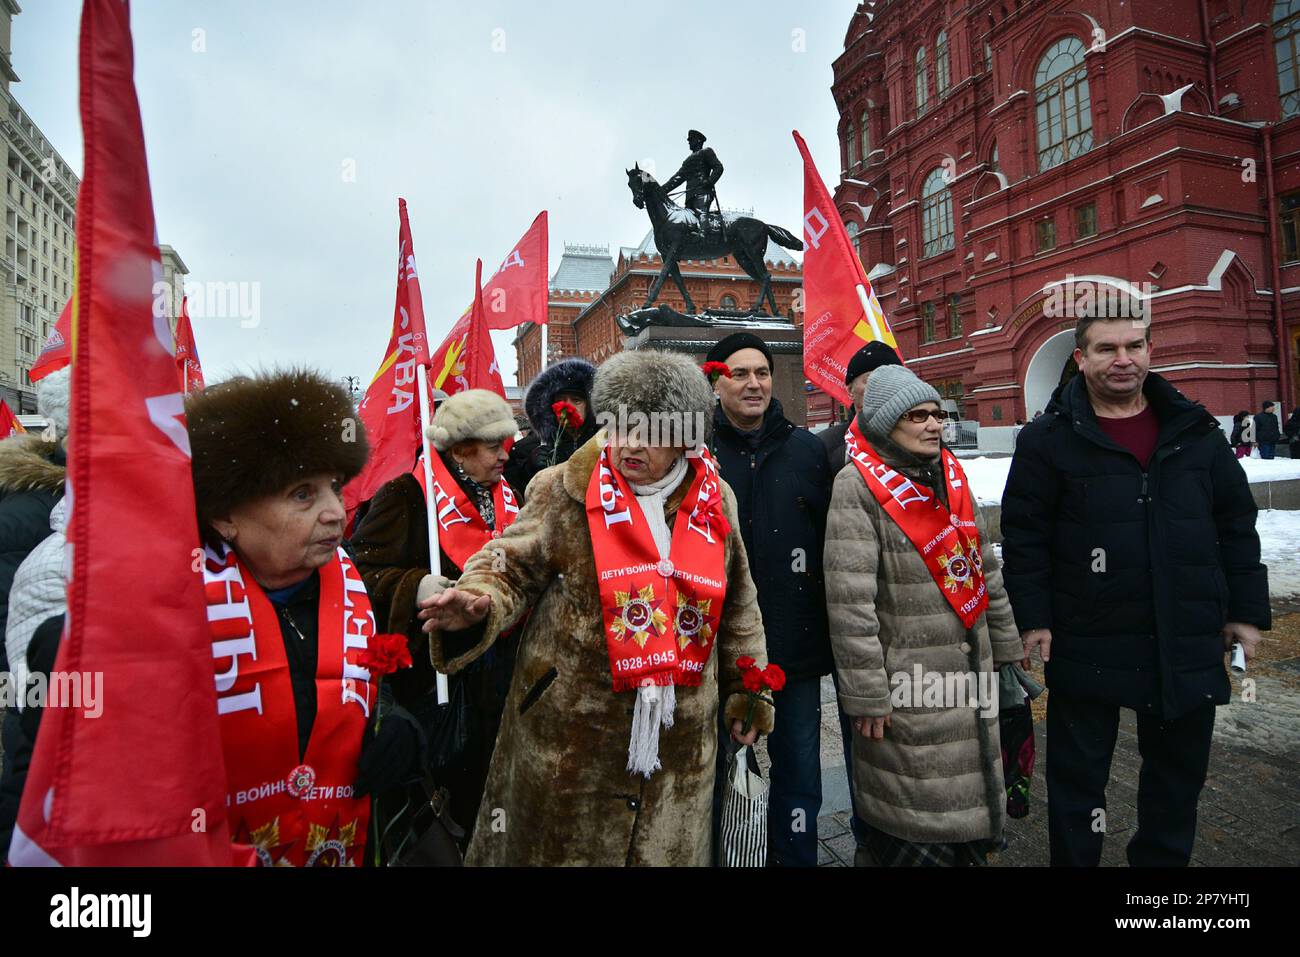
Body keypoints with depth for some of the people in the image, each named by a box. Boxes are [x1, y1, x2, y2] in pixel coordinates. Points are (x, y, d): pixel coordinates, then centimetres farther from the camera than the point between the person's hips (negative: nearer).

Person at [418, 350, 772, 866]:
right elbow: (514, 567, -6)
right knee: (560, 845, 13)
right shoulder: (564, 491, -7)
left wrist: (746, 691, 13)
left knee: (665, 850, 18)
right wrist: (479, 603, -28)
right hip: (569, 729, -2)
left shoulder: (715, 501, 2)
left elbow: (737, 608, 11)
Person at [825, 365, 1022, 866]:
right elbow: (850, 601, -18)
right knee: (915, 832, 5)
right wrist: (866, 695, -18)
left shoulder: (951, 474, 9)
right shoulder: (858, 485, -14)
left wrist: (1003, 647, 17)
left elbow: (985, 568, 16)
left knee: (972, 807, 19)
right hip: (907, 682, -7)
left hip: (972, 674, 7)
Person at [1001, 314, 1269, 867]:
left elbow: (1236, 525, 10)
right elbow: (1023, 535, -7)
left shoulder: (1196, 431, 6)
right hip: (1087, 647, -4)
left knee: (1179, 774, 19)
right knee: (1078, 776, 10)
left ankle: (1163, 857, 40)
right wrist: (1033, 618, -11)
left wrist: (1246, 610, 7)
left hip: (1188, 644, 4)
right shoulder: (1049, 440, -6)